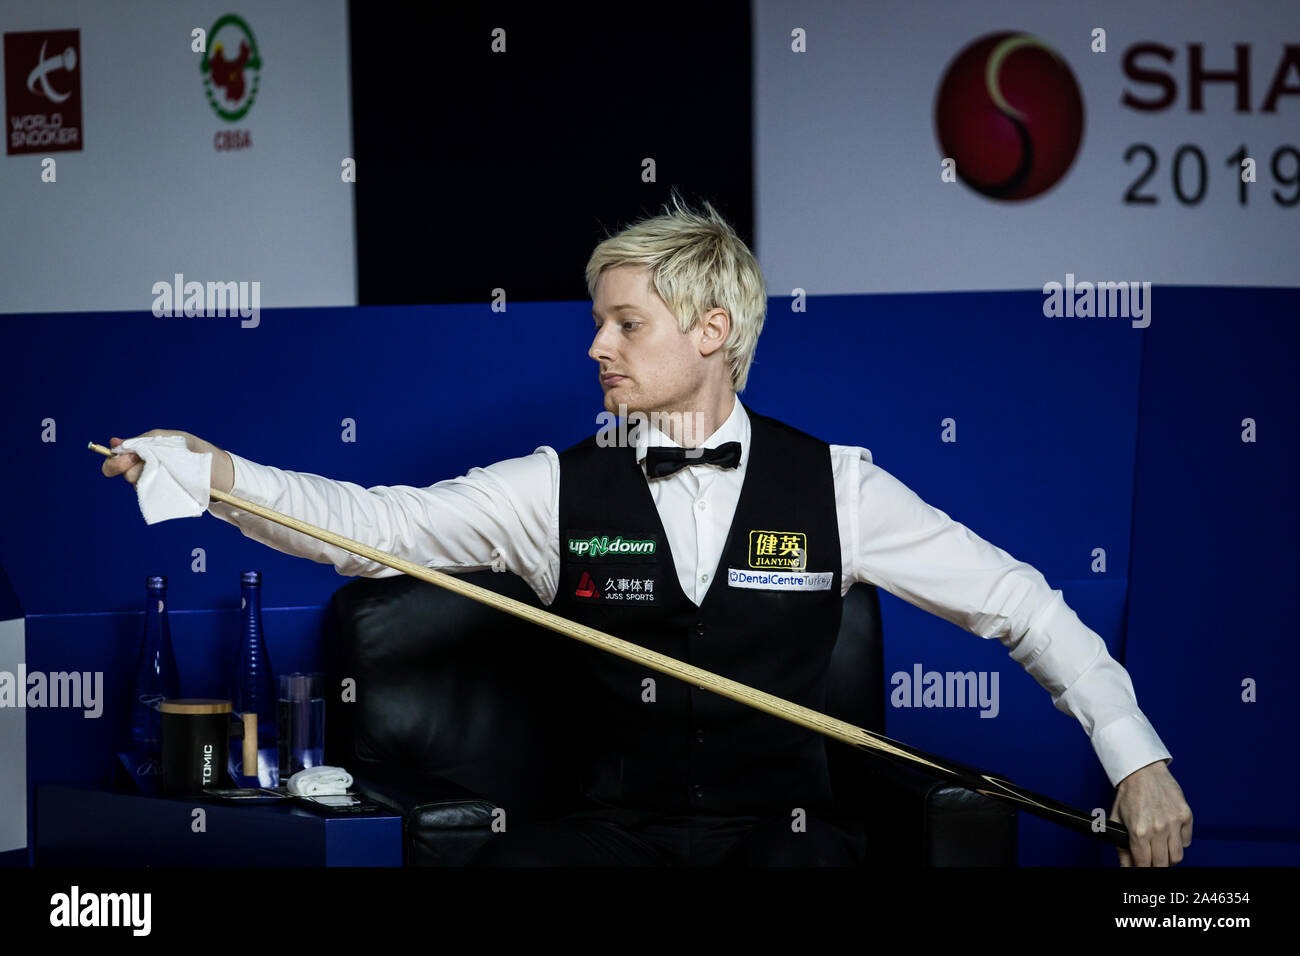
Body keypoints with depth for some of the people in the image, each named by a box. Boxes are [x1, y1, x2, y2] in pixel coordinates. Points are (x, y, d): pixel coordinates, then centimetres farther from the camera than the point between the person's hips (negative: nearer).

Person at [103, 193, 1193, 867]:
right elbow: (377, 526, -3)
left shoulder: (834, 485, 2)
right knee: (508, 860, -30)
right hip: (622, 830, 1)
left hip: (784, 825, -1)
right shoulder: (561, 489, 5)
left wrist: (1135, 752, -4)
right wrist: (220, 475, -17)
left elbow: (1016, 601, 4)